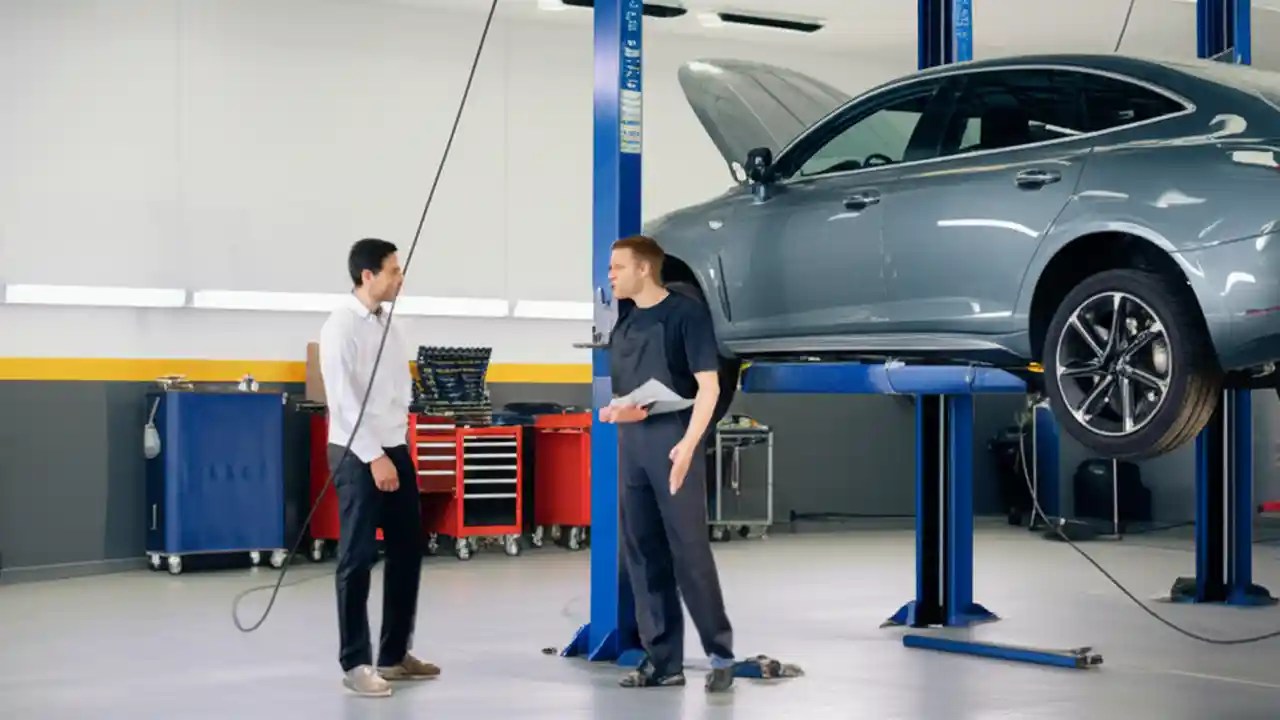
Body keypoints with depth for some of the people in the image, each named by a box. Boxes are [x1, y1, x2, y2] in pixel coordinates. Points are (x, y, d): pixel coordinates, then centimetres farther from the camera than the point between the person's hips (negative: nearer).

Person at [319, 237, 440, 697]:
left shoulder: (385, 322, 11)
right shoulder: (342, 326, -12)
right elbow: (345, 400, -17)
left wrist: (396, 449, 7)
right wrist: (374, 457, -19)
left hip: (396, 450, 8)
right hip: (358, 455, -8)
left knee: (408, 550, 12)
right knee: (358, 558, -2)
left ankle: (395, 654, 24)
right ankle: (355, 663, 6)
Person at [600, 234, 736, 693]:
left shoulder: (685, 312, -5)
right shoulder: (622, 322, 14)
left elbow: (708, 385, -11)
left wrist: (689, 443, -23)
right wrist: (611, 411, -1)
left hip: (673, 440, -7)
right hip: (631, 444, 7)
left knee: (689, 551, -6)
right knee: (642, 554, 6)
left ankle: (721, 654, 5)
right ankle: (662, 660, 11)